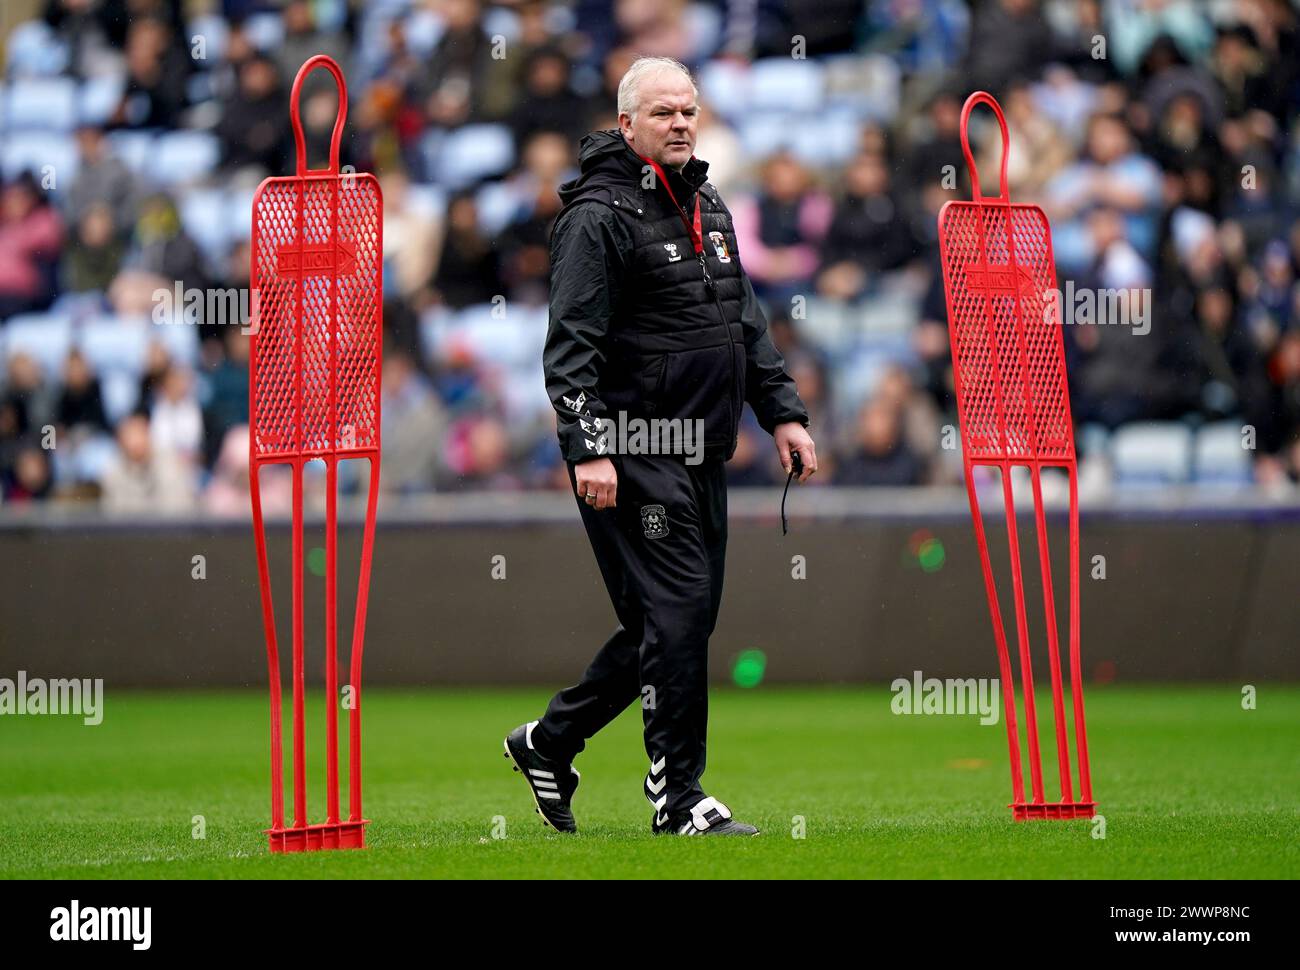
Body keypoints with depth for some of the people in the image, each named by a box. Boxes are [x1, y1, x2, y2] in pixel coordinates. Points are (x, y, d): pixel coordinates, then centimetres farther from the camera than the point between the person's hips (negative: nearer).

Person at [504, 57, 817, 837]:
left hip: (702, 454, 9)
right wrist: (588, 449, -23)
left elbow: (747, 324, 24)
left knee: (679, 621, 11)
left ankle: (549, 742, 27)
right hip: (634, 457, -9)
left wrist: (782, 412, 15)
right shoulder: (599, 216, -10)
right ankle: (678, 798, -4)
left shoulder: (709, 208, 17)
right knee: (677, 612, -11)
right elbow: (571, 345, -15)